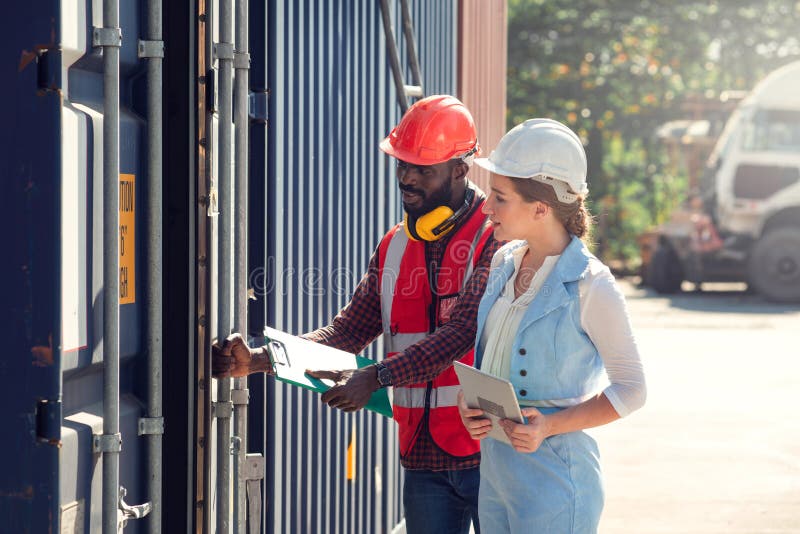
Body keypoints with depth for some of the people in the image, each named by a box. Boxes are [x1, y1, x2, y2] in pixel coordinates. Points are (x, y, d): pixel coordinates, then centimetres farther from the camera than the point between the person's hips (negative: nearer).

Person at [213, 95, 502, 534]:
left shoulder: (495, 238, -9)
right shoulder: (394, 247, 13)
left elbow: (466, 330, -20)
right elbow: (346, 332, 8)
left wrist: (376, 377, -27)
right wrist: (258, 360, -7)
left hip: (488, 452, -6)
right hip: (423, 459, 6)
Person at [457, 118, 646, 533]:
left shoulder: (589, 286, -14)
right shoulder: (505, 262, 6)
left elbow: (630, 390, -9)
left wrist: (552, 425, -19)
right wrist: (467, 401, -2)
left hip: (551, 481, -7)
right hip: (494, 471, 7)